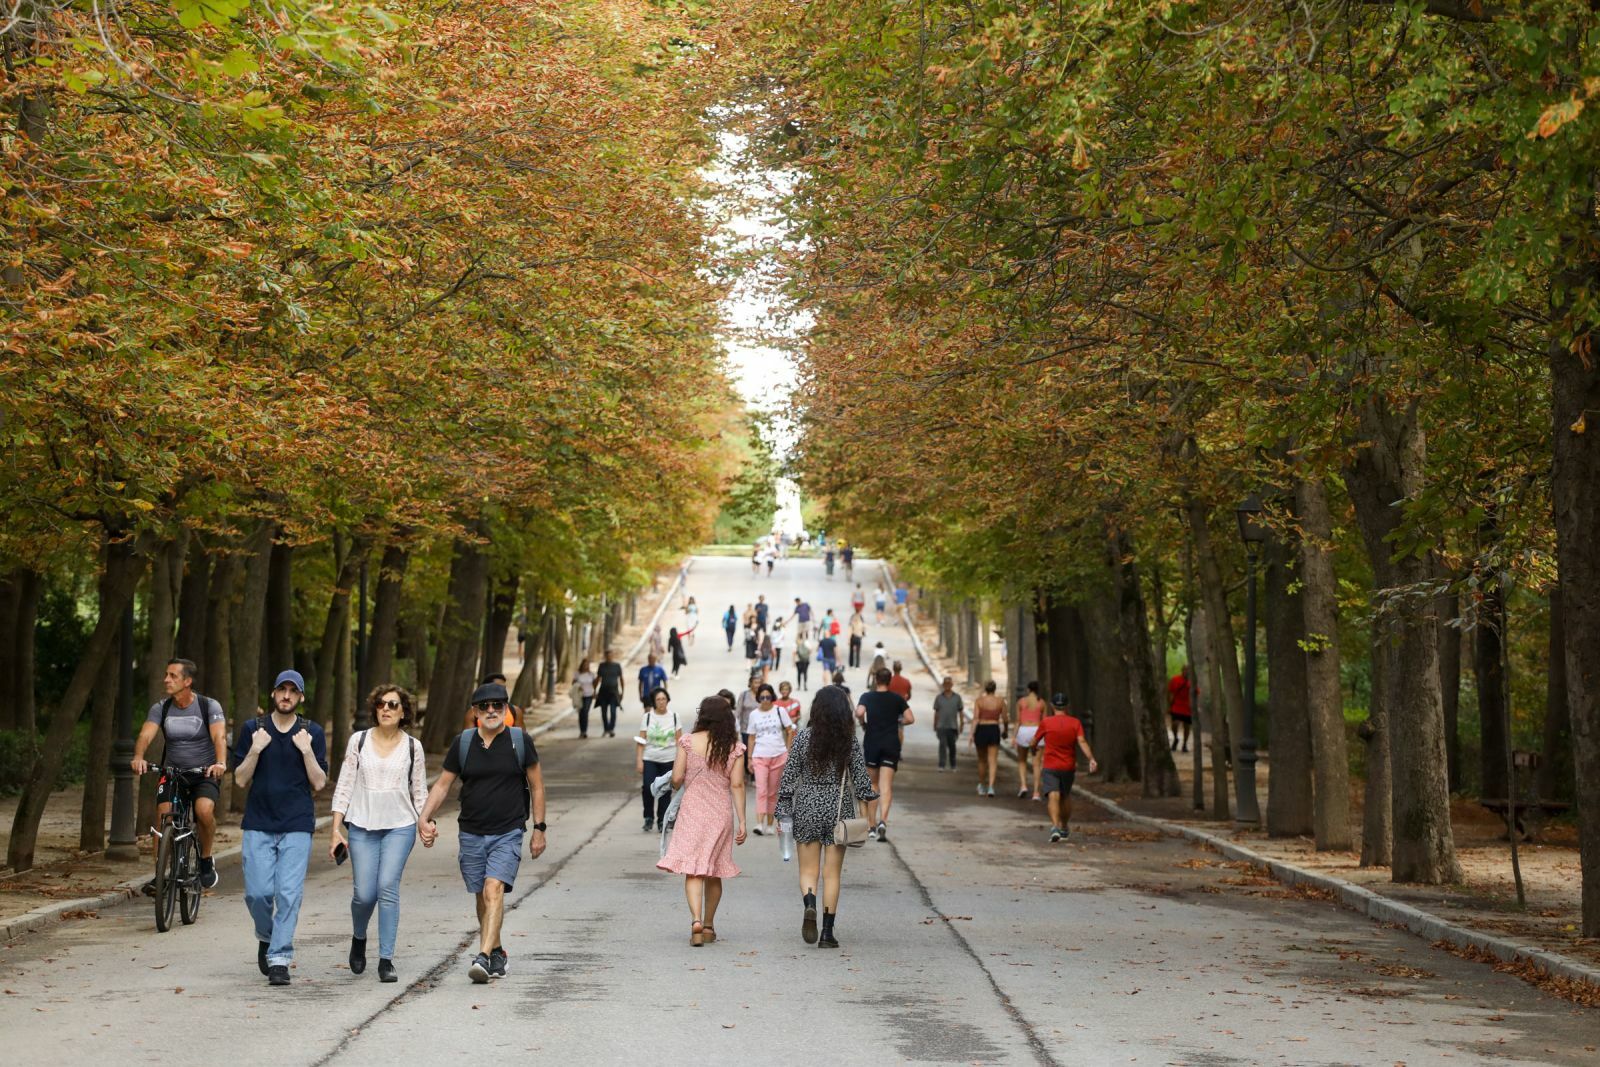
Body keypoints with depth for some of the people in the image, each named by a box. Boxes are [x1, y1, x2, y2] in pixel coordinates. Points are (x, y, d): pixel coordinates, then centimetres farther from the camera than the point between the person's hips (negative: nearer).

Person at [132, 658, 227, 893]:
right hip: (172, 772, 3)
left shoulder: (209, 706, -10)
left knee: (204, 810, -28)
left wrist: (221, 763, -45)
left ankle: (206, 861, -5)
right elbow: (146, 734, -17)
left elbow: (219, 736, -25)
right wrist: (138, 757, -40)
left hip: (205, 774, -3)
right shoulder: (160, 708, -3)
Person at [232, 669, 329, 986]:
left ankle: (280, 959, -2)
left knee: (289, 894, -8)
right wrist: (255, 750, -11)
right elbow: (240, 780, 4)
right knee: (258, 892, -4)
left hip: (297, 826, 0)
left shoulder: (312, 733, 6)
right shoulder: (252, 729, 6)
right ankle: (266, 938, 25)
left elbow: (319, 783, 3)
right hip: (258, 824, 1)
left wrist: (307, 751, -9)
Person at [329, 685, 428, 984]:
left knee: (388, 888, -13)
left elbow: (420, 793, 10)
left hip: (400, 827, 0)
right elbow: (344, 787, 5)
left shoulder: (412, 747, 4)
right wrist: (336, 829, 1)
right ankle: (359, 938, 28)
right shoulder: (359, 741, 4)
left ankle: (386, 959, -6)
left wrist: (426, 825, 1)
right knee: (364, 893, -4)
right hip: (362, 827, 1)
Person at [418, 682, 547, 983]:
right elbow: (442, 784, 8)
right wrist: (425, 817, -6)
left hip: (508, 833, -3)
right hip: (471, 834, 3)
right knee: (483, 896, 10)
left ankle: (483, 958, -27)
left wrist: (539, 828, 4)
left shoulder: (520, 741, -2)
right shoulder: (463, 743, 3)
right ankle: (497, 954, 28)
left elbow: (536, 786, 5)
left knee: (493, 890, -19)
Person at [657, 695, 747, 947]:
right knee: (714, 873, 15)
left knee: (693, 871, -4)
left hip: (692, 810, -2)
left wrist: (676, 787, 19)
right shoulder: (735, 748, -2)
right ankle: (709, 926, 25)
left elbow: (676, 779, -6)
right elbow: (737, 785, -3)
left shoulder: (688, 742, -5)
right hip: (721, 813, 2)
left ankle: (696, 920, -23)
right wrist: (741, 821, 0)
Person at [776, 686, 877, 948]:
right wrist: (869, 801, 12)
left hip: (807, 808, 0)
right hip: (839, 809, 1)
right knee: (832, 873, 7)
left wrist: (783, 813, 3)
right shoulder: (850, 740, -4)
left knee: (808, 870, 9)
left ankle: (809, 905, -22)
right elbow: (861, 779, -2)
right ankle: (827, 932, 5)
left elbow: (789, 777, -3)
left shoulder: (803, 737, -5)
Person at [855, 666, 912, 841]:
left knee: (872, 784, 13)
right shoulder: (897, 698, 4)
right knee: (886, 786, -7)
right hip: (891, 744, 0)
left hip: (871, 743, 0)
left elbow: (859, 712, -18)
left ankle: (872, 825, 14)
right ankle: (883, 821, -27)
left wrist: (864, 724, 2)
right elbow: (910, 719, 0)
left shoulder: (867, 697, 1)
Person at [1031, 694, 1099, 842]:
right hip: (1069, 767, 3)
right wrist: (1091, 759, -22)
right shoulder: (1075, 722, -2)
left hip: (1050, 767, -3)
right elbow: (1082, 741, -16)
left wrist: (1034, 750, 28)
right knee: (1066, 796, 22)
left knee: (1053, 796, -12)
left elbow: (1035, 742, 5)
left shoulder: (1046, 722, -6)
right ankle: (1065, 829, 34)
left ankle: (1055, 826, -32)